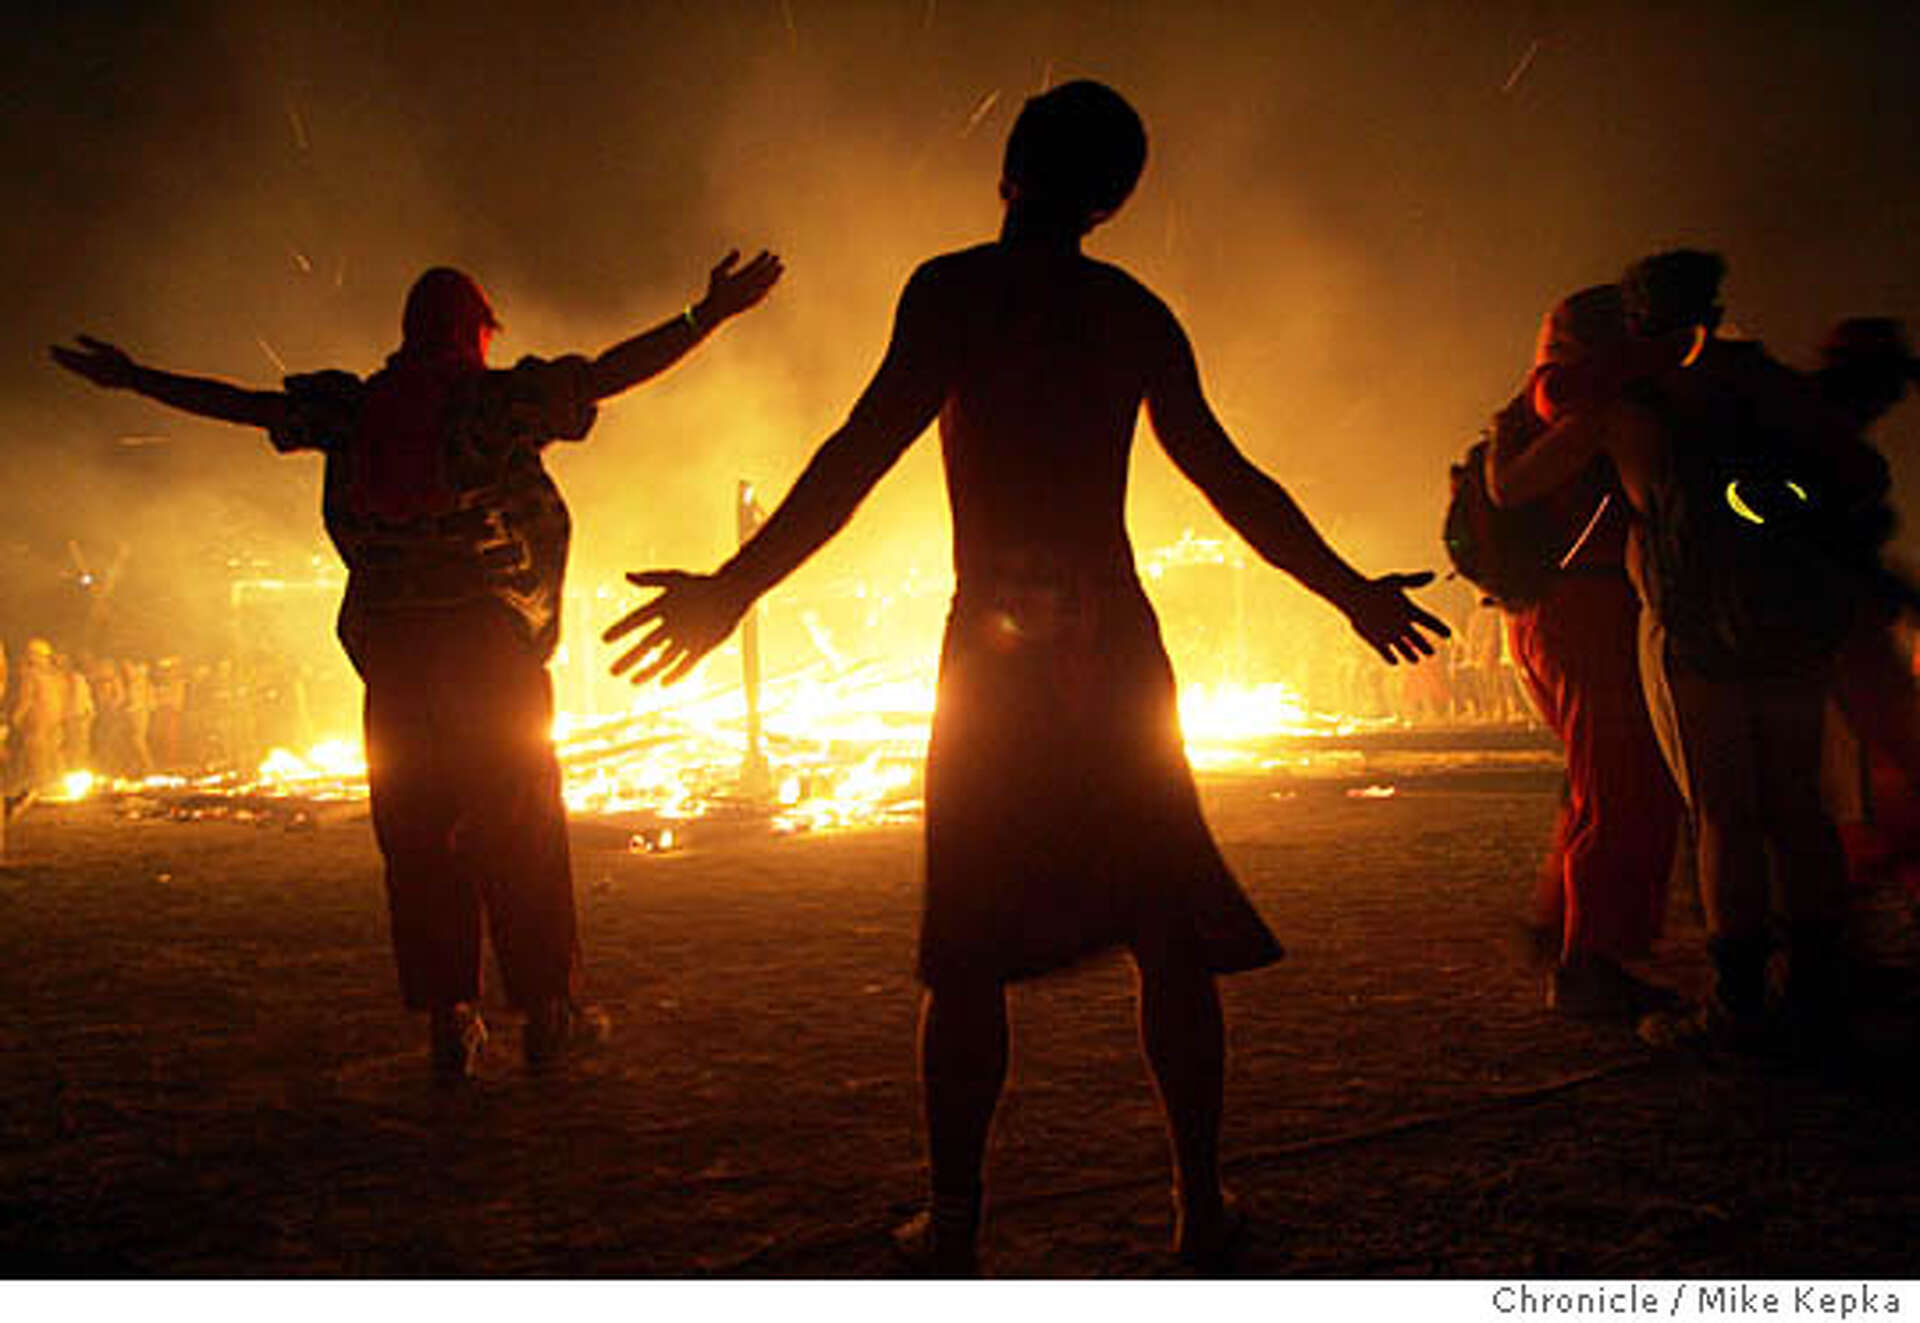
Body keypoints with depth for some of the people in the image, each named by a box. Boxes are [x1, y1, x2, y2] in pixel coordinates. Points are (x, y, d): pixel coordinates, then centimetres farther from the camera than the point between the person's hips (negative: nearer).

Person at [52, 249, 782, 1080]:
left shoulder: (350, 409, 8)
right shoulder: (497, 401, -2)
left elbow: (237, 404, 15)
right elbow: (611, 372, -10)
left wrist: (132, 379, 27)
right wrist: (709, 317, -11)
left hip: (388, 644, 3)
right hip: (489, 637, -3)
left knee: (417, 833, 7)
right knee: (521, 831, 4)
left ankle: (448, 1019, 6)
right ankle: (548, 1013, 8)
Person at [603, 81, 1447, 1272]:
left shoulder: (957, 289, -2)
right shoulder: (1137, 314, 9)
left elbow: (869, 445, -14)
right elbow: (1233, 482, 13)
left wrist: (737, 586, -14)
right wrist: (1353, 591, 24)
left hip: (996, 647, -3)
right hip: (1118, 639, 3)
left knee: (970, 948, 3)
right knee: (1170, 929, 8)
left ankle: (954, 1223, 6)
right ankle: (1202, 1203, 12)